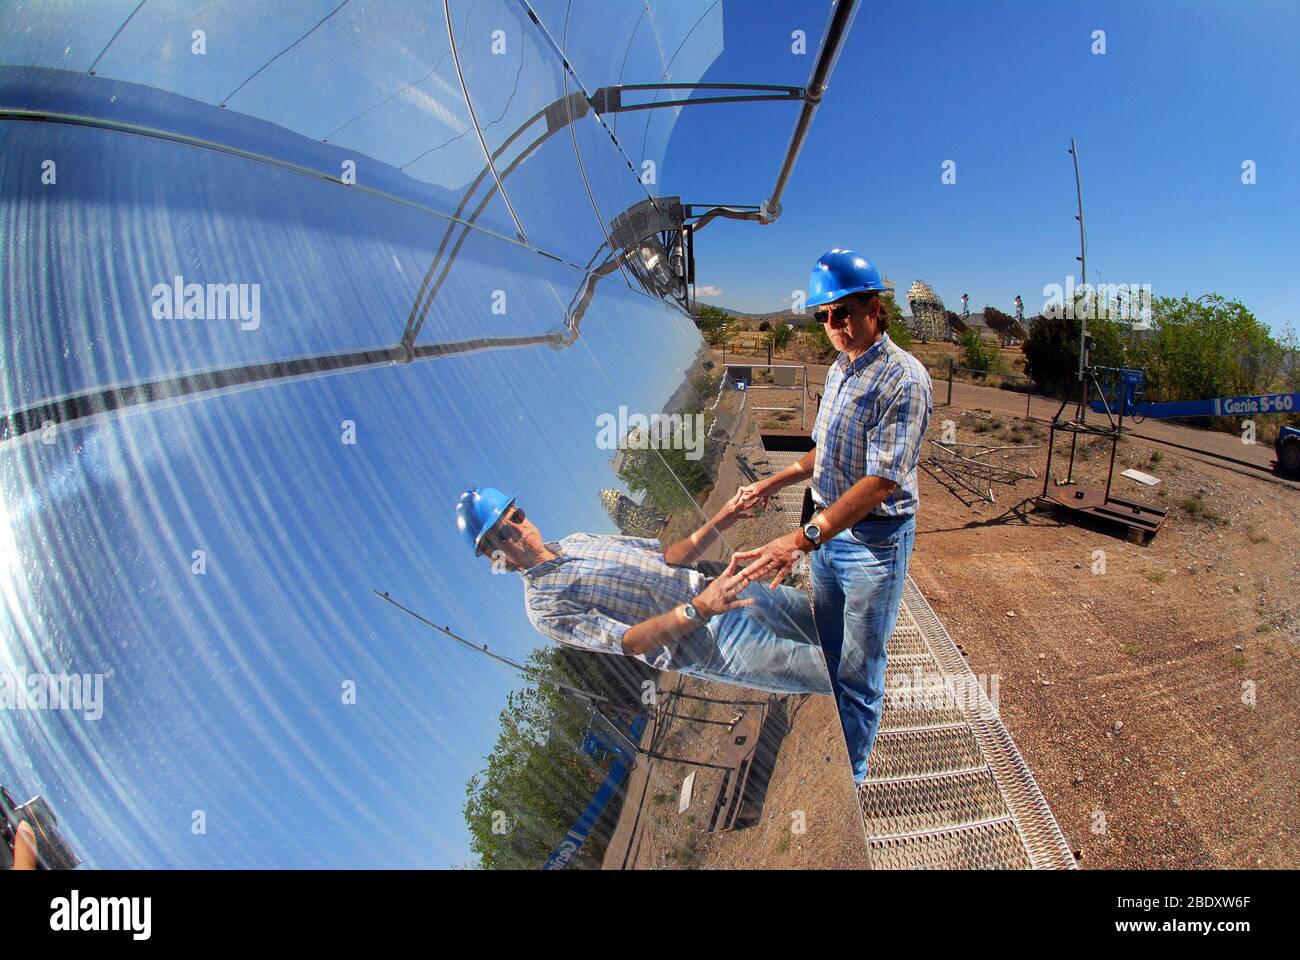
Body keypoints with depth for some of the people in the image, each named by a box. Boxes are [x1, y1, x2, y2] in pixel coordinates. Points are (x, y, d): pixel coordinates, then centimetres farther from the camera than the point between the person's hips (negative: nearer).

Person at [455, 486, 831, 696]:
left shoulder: (577, 541, 11)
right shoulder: (545, 606, -12)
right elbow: (631, 641, -22)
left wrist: (717, 524, 0)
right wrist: (700, 609, -35)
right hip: (715, 644, -7)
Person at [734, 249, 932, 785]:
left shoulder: (903, 378, -20)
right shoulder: (839, 369, 7)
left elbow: (882, 481, -29)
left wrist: (803, 538, -36)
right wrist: (773, 483, 10)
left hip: (874, 542, -8)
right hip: (829, 530, 8)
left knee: (858, 673, 8)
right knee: (828, 655, 21)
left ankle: (850, 780, 28)